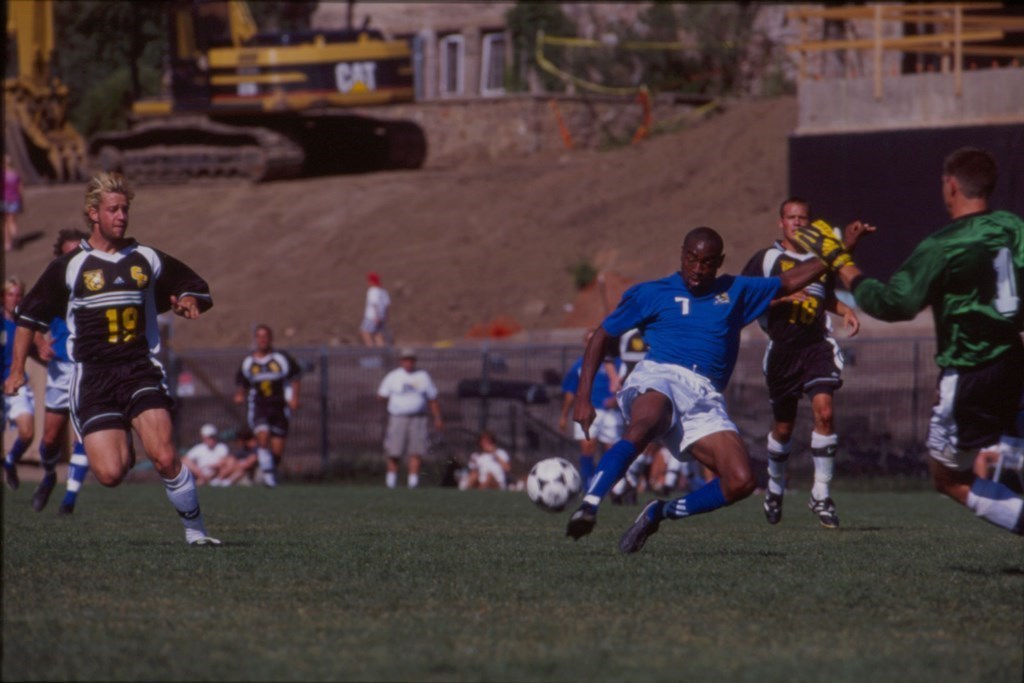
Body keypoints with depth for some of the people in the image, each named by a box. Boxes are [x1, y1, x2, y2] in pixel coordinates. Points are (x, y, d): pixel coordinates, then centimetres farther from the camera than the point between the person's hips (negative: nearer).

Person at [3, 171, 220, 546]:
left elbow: (197, 288, 22)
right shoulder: (69, 267, 5)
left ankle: (196, 529, -4)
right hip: (92, 375, -1)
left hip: (140, 370, 1)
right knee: (110, 474, -13)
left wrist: (189, 300, -2)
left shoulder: (148, 260, 11)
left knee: (164, 457, -20)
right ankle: (124, 450, 25)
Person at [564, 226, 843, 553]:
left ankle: (659, 513, -2)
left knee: (742, 482, -18)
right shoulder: (649, 294, 15)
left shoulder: (735, 292, 24)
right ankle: (588, 507, -54)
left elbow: (789, 281, 34)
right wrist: (583, 398, 8)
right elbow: (602, 337, 18)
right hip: (658, 378, -4)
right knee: (642, 427, -41)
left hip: (705, 399, 4)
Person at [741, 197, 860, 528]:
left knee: (824, 411, -19)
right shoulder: (765, 259, 1)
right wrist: (781, 296, -17)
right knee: (783, 427, 9)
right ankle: (775, 486, 36)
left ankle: (821, 493, -13)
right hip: (782, 349, -1)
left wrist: (846, 311, 10)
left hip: (817, 344, 1)